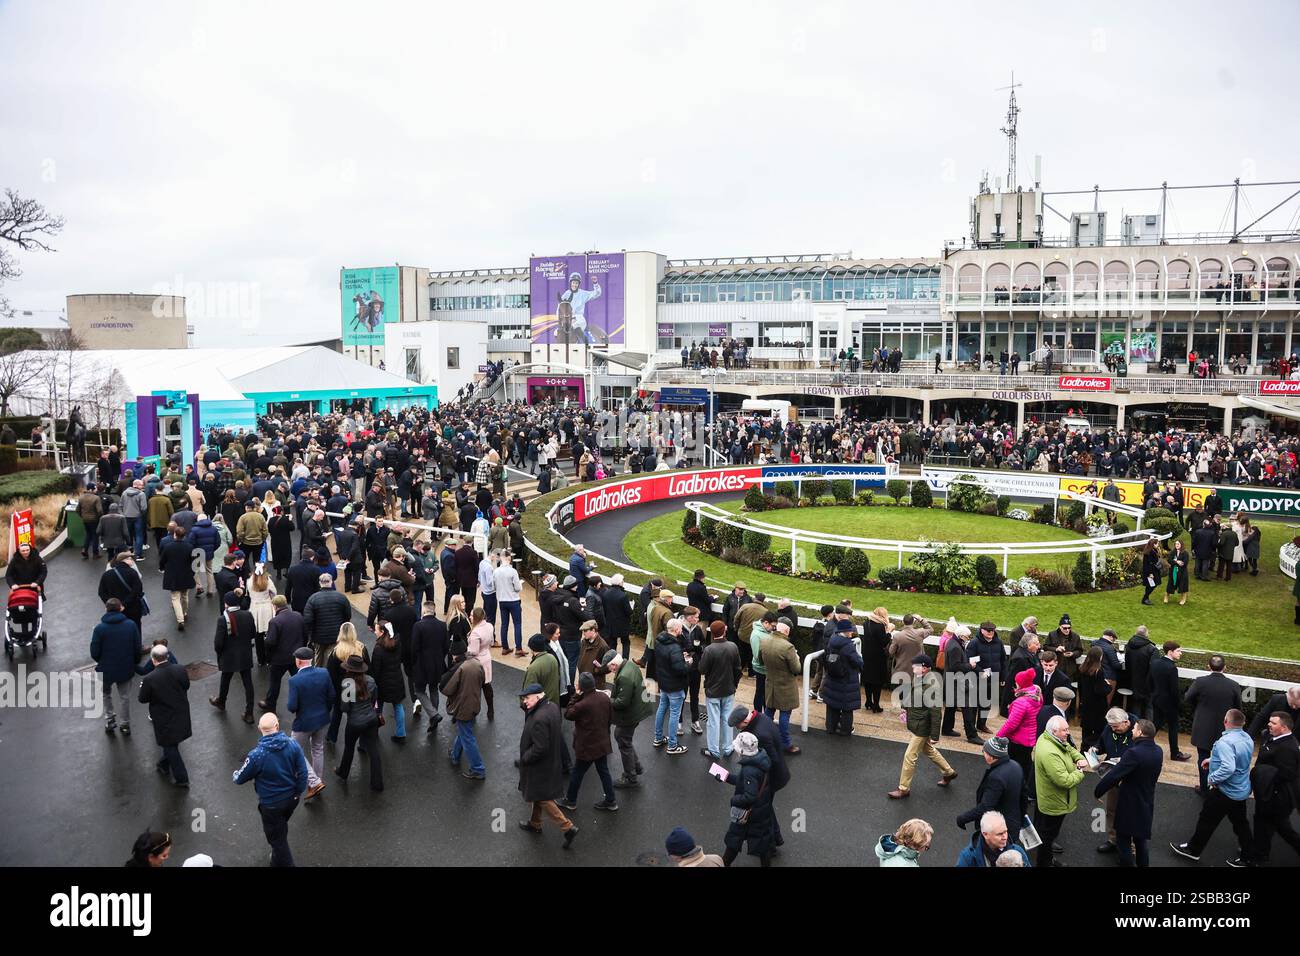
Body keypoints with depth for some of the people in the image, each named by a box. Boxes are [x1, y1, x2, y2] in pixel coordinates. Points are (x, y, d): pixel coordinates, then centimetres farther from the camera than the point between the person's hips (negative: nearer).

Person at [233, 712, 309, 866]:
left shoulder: (256, 755, -27)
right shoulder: (292, 744, -19)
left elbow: (240, 778, -10)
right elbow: (302, 772, -13)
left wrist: (235, 774, 14)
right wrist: (298, 792, 4)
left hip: (271, 804, -5)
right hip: (291, 799, 5)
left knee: (276, 838, 17)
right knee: (281, 826, 33)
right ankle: (278, 857, 57)